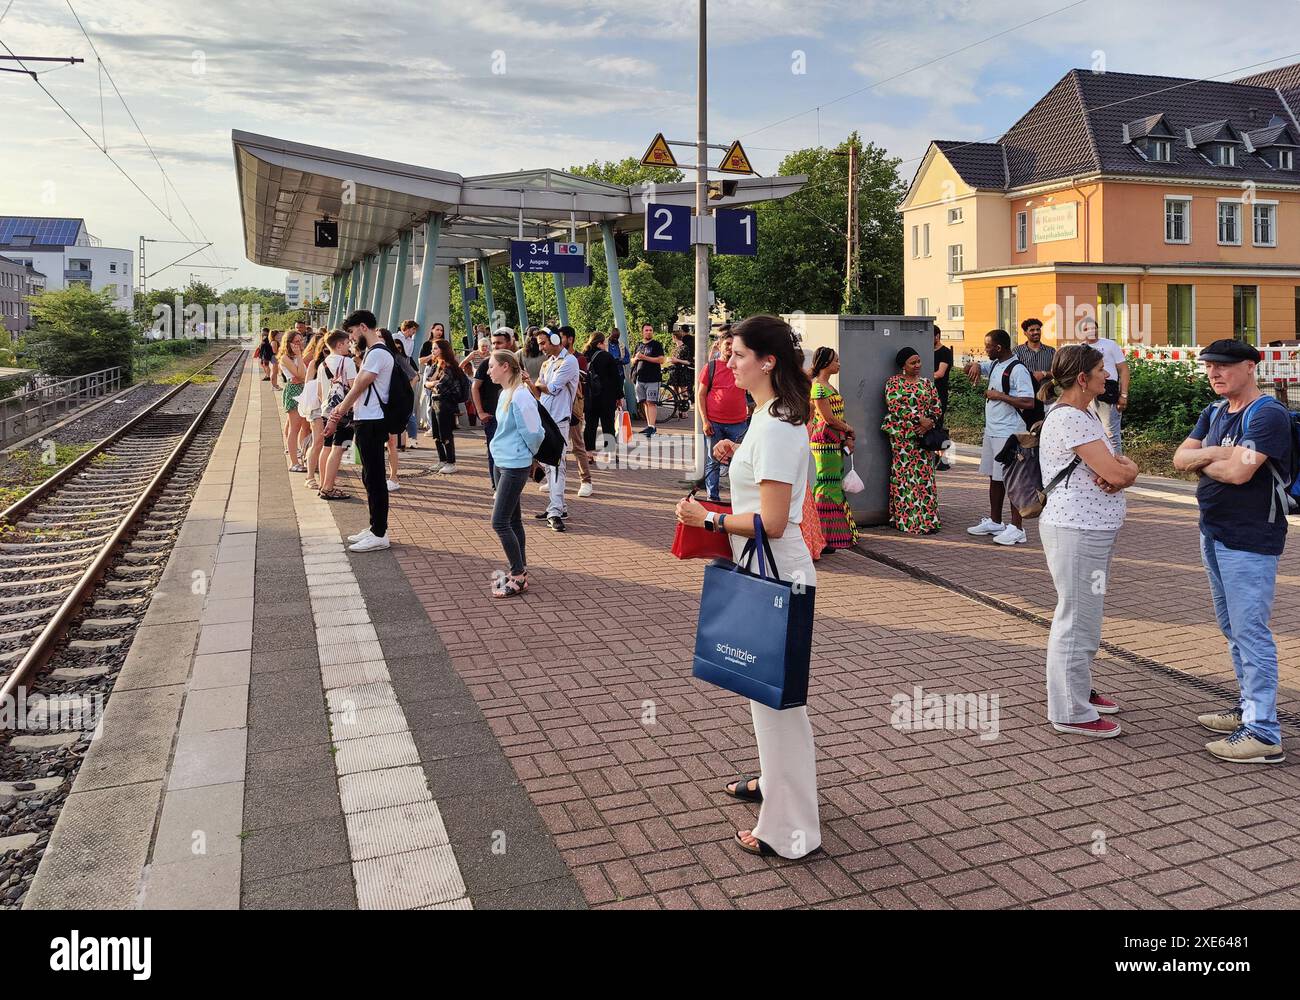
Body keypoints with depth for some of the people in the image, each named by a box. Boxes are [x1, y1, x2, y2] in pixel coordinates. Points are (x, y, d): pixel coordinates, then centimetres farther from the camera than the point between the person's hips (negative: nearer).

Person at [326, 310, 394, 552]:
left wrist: (336, 416, -8)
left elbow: (358, 387, -15)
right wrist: (340, 409, 5)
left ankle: (379, 535, 0)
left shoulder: (378, 353, -15)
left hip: (371, 424, -10)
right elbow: (358, 388, 17)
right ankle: (376, 528, 22)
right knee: (371, 477, 14)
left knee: (374, 478, -6)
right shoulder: (374, 352, 18)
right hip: (367, 422, 10)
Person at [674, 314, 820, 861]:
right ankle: (775, 780, 43)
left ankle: (789, 829, 14)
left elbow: (771, 522, -25)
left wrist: (707, 518, -17)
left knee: (776, 694, 1)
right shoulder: (772, 416, 10)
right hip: (769, 573, 11)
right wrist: (738, 457, 9)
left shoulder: (774, 427, -23)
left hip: (776, 577, -11)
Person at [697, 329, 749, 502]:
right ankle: (712, 497, 12)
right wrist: (705, 421, -6)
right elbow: (700, 395, 1)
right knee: (713, 462, 5)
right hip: (714, 423, -1)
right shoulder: (711, 367, 3)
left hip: (739, 423, 1)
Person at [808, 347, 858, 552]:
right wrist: (849, 429, -3)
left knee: (835, 484, 12)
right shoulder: (819, 387, -14)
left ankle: (836, 533, 19)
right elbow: (828, 418, -17)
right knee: (828, 485, -8)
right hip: (825, 440, -10)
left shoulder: (828, 386, 17)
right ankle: (824, 537, -4)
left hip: (835, 441, 10)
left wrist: (846, 438, 4)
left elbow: (837, 415, 15)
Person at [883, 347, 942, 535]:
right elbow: (895, 405, -12)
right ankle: (908, 520, -2)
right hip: (902, 435, -4)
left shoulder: (927, 383, 14)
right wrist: (920, 419, -16)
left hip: (923, 435, 4)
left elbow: (937, 408, 12)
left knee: (924, 475, 2)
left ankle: (926, 519, 5)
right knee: (905, 476, -5)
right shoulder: (894, 382, 1)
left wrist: (929, 423, -9)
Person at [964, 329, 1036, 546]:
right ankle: (994, 522, 26)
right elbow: (970, 369, 25)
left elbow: (1029, 403, -23)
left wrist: (1000, 395, -19)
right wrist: (975, 365, 2)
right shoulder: (994, 365, 11)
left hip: (1009, 434, -9)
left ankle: (1017, 528, -1)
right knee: (995, 478, 16)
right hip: (991, 431, 9)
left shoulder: (1017, 370, -16)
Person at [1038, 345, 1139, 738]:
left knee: (1084, 615, 21)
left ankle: (1079, 689, 36)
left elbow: (1121, 468, 13)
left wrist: (1121, 469, -11)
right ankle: (1071, 712, 6)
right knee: (1077, 618, -3)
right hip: (1076, 532, -11)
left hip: (1091, 530, 11)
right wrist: (1128, 470, 0)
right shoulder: (1069, 419, -19)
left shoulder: (1086, 415, 15)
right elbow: (1116, 473, -23)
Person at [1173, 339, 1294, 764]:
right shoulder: (1214, 413, 12)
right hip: (1213, 534, 9)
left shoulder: (1268, 415, -14)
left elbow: (1239, 471, -24)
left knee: (1251, 632, -8)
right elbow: (1180, 459, 4)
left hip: (1249, 541, -9)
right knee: (1233, 629, 18)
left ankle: (1264, 734, -4)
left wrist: (1202, 461, -6)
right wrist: (1214, 452, -14)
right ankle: (1248, 708, 31)